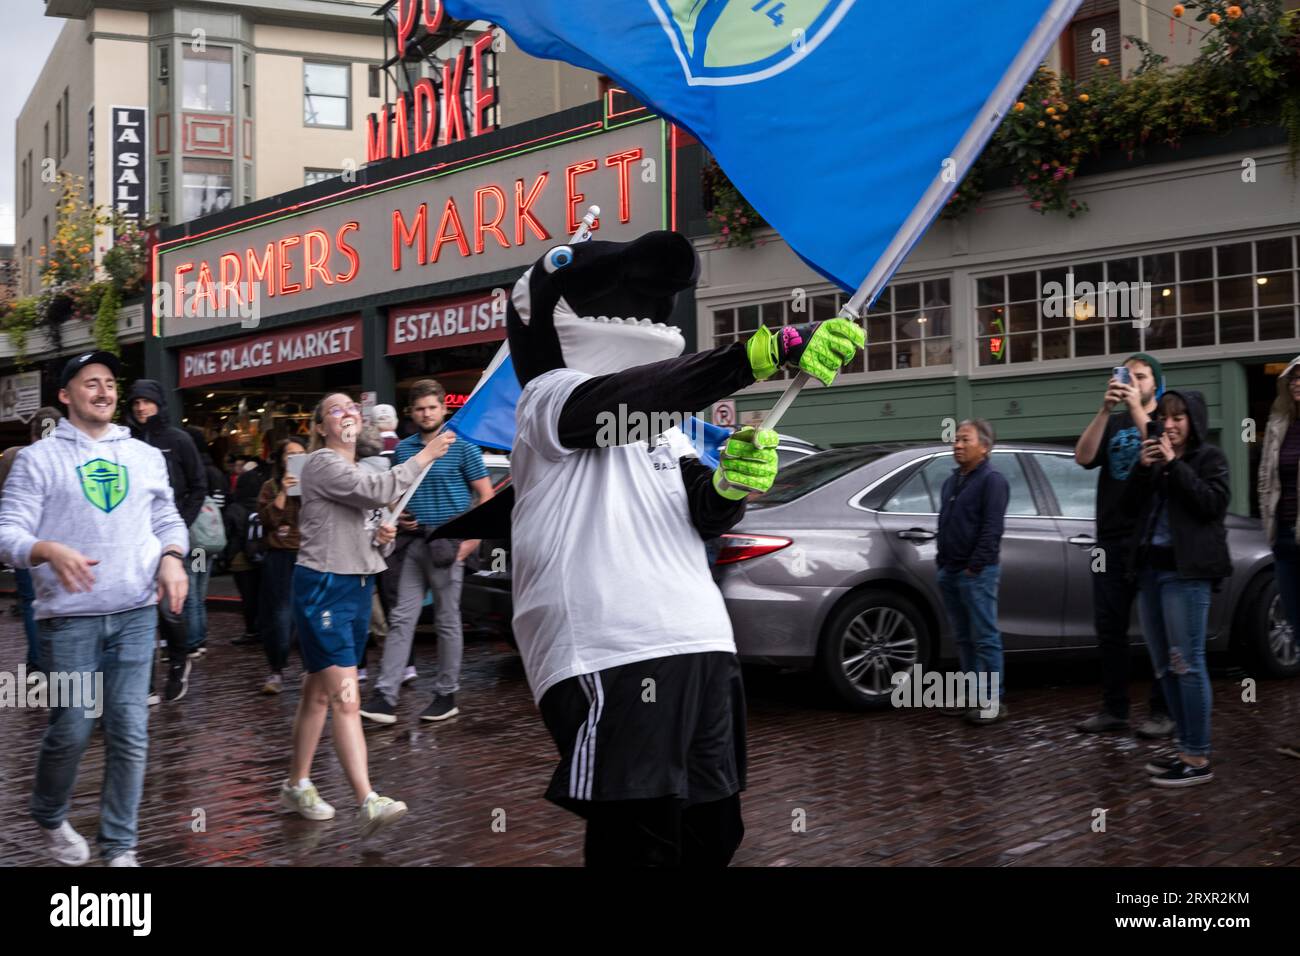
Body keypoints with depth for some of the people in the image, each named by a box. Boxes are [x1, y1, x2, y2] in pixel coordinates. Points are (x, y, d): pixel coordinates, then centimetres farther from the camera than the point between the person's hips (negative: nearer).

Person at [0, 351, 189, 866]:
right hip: (69, 618, -3)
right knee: (71, 729, 3)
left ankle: (120, 848, 14)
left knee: (130, 732, 1)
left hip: (136, 614, 3)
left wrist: (172, 557, -4)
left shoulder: (146, 456, 13)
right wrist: (50, 551, -25)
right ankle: (49, 818, 33)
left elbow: (168, 519, 17)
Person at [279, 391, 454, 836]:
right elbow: (377, 491, -25)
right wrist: (424, 457, -17)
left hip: (358, 587, 9)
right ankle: (368, 802, -20)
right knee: (345, 699, -14)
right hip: (323, 587, -9)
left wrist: (380, 538, 3)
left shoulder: (356, 469, 17)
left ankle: (297, 784, 25)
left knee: (318, 693, 15)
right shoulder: (321, 464, -10)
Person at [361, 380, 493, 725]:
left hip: (447, 543, -5)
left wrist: (472, 538, -12)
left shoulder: (462, 447, -3)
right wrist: (399, 518, 1)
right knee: (401, 618, 1)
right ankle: (386, 696, 1)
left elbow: (485, 495, -3)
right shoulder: (403, 449, 10)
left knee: (447, 621, 4)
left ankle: (446, 695, 14)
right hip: (414, 541, 5)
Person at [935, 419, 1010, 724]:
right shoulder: (952, 480, 19)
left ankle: (993, 702, -3)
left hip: (976, 574, -9)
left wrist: (974, 567, -18)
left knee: (985, 639, -6)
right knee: (964, 639, 12)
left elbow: (992, 529, -16)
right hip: (950, 572, 9)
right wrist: (942, 558, 14)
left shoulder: (992, 480, -9)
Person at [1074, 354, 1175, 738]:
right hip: (1111, 538, 4)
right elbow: (1083, 457, -4)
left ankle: (1162, 711, 5)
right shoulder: (1112, 422, 13)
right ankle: (1114, 709, 13)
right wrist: (1105, 409, -13)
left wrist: (1137, 409, -18)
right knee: (1109, 627, 5)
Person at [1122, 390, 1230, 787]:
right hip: (1149, 568, 7)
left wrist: (1174, 465, -16)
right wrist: (1142, 468, -4)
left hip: (1185, 571, -7)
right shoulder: (1154, 459, 17)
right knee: (1165, 666, 9)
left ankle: (1198, 758, -7)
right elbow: (1129, 507, 10)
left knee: (1187, 663, -10)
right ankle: (1184, 747, 17)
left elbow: (1214, 503, -15)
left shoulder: (1209, 457, 1)